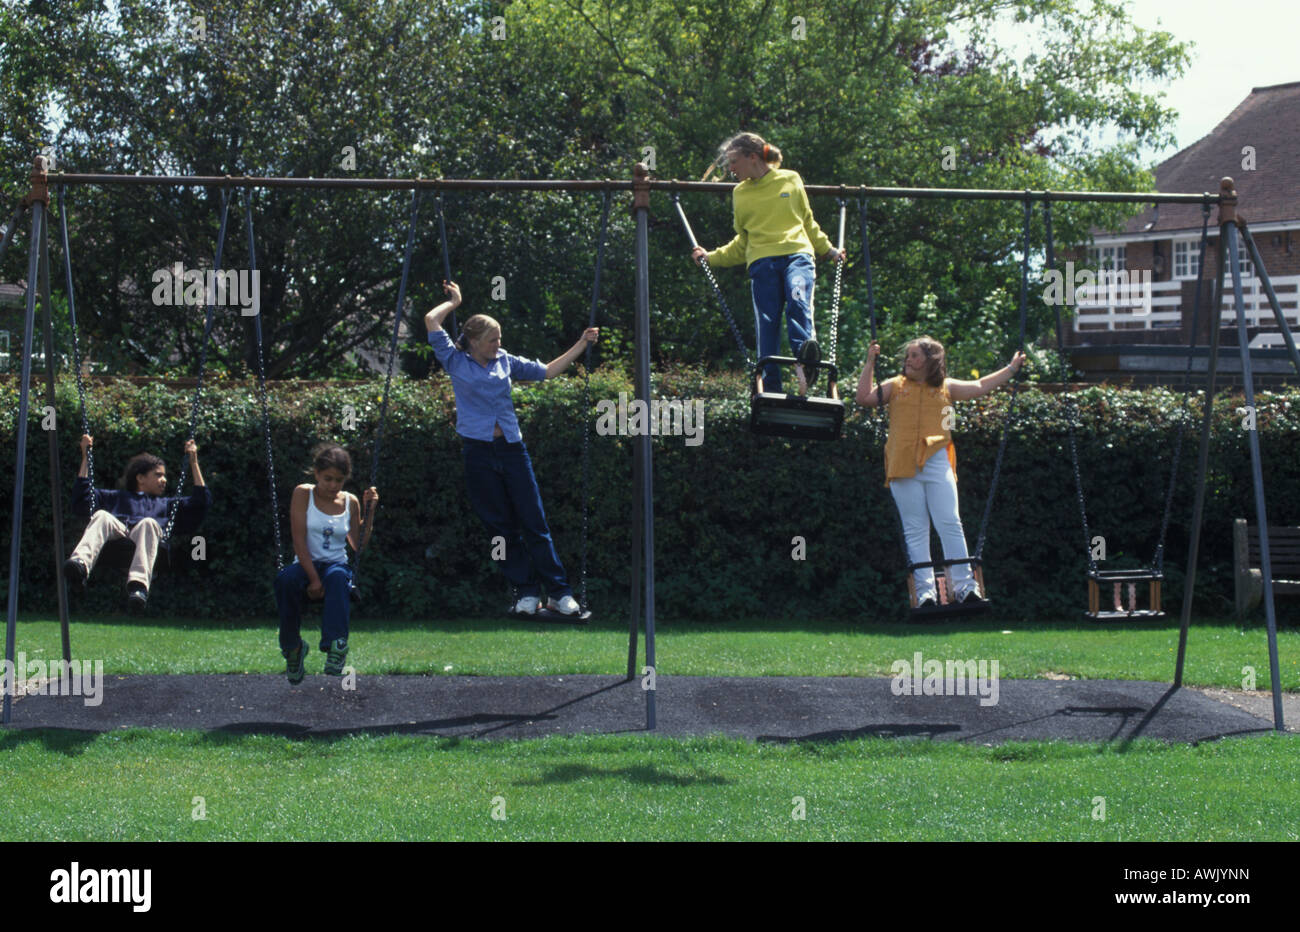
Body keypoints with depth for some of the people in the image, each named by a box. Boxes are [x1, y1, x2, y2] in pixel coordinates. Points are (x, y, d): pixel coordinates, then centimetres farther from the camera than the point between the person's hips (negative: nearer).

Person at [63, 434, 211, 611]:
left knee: (148, 524, -38)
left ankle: (139, 584, -62)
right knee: (102, 516, -34)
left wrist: (193, 461, 33)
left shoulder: (168, 504, 44)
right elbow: (81, 501, 36)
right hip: (116, 533, 1)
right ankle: (81, 564, -62)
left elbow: (201, 501, 34)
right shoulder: (116, 498, 44)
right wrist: (85, 457, 37)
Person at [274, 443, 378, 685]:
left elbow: (359, 544, 12)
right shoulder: (303, 494, 1)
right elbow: (299, 540, -7)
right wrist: (314, 579, -18)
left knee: (337, 577, -38)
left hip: (337, 565, 1)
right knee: (285, 579, -37)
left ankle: (336, 645, -47)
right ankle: (292, 647, -19)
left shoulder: (350, 502, 11)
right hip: (306, 565, -1)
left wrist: (370, 511, 4)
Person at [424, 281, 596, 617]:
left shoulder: (505, 362, 12)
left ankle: (559, 592, 1)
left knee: (534, 523, 0)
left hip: (511, 448, 2)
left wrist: (582, 345, 15)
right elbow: (431, 320, 0)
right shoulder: (457, 363, 4)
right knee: (501, 527, 3)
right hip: (479, 453, -2)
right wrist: (454, 301, 15)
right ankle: (526, 593, 9)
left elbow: (547, 371, 18)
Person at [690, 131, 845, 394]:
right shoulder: (740, 194, 18)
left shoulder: (791, 180, 13)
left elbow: (808, 222, 26)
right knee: (766, 322, -11)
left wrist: (827, 249, 23)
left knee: (798, 299, -30)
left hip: (797, 254, -1)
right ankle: (769, 387, -14)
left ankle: (806, 359, -44)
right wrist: (712, 257, 19)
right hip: (762, 261, 1)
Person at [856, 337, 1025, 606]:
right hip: (904, 469, 0)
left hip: (937, 465, 0)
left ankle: (964, 585, -3)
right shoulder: (895, 386, 13)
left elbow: (980, 387, 22)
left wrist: (1011, 369, 23)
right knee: (915, 530, 0)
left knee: (949, 524, -7)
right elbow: (865, 398, 3)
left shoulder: (946, 388, 15)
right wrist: (870, 364, 2)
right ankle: (924, 590, -1)